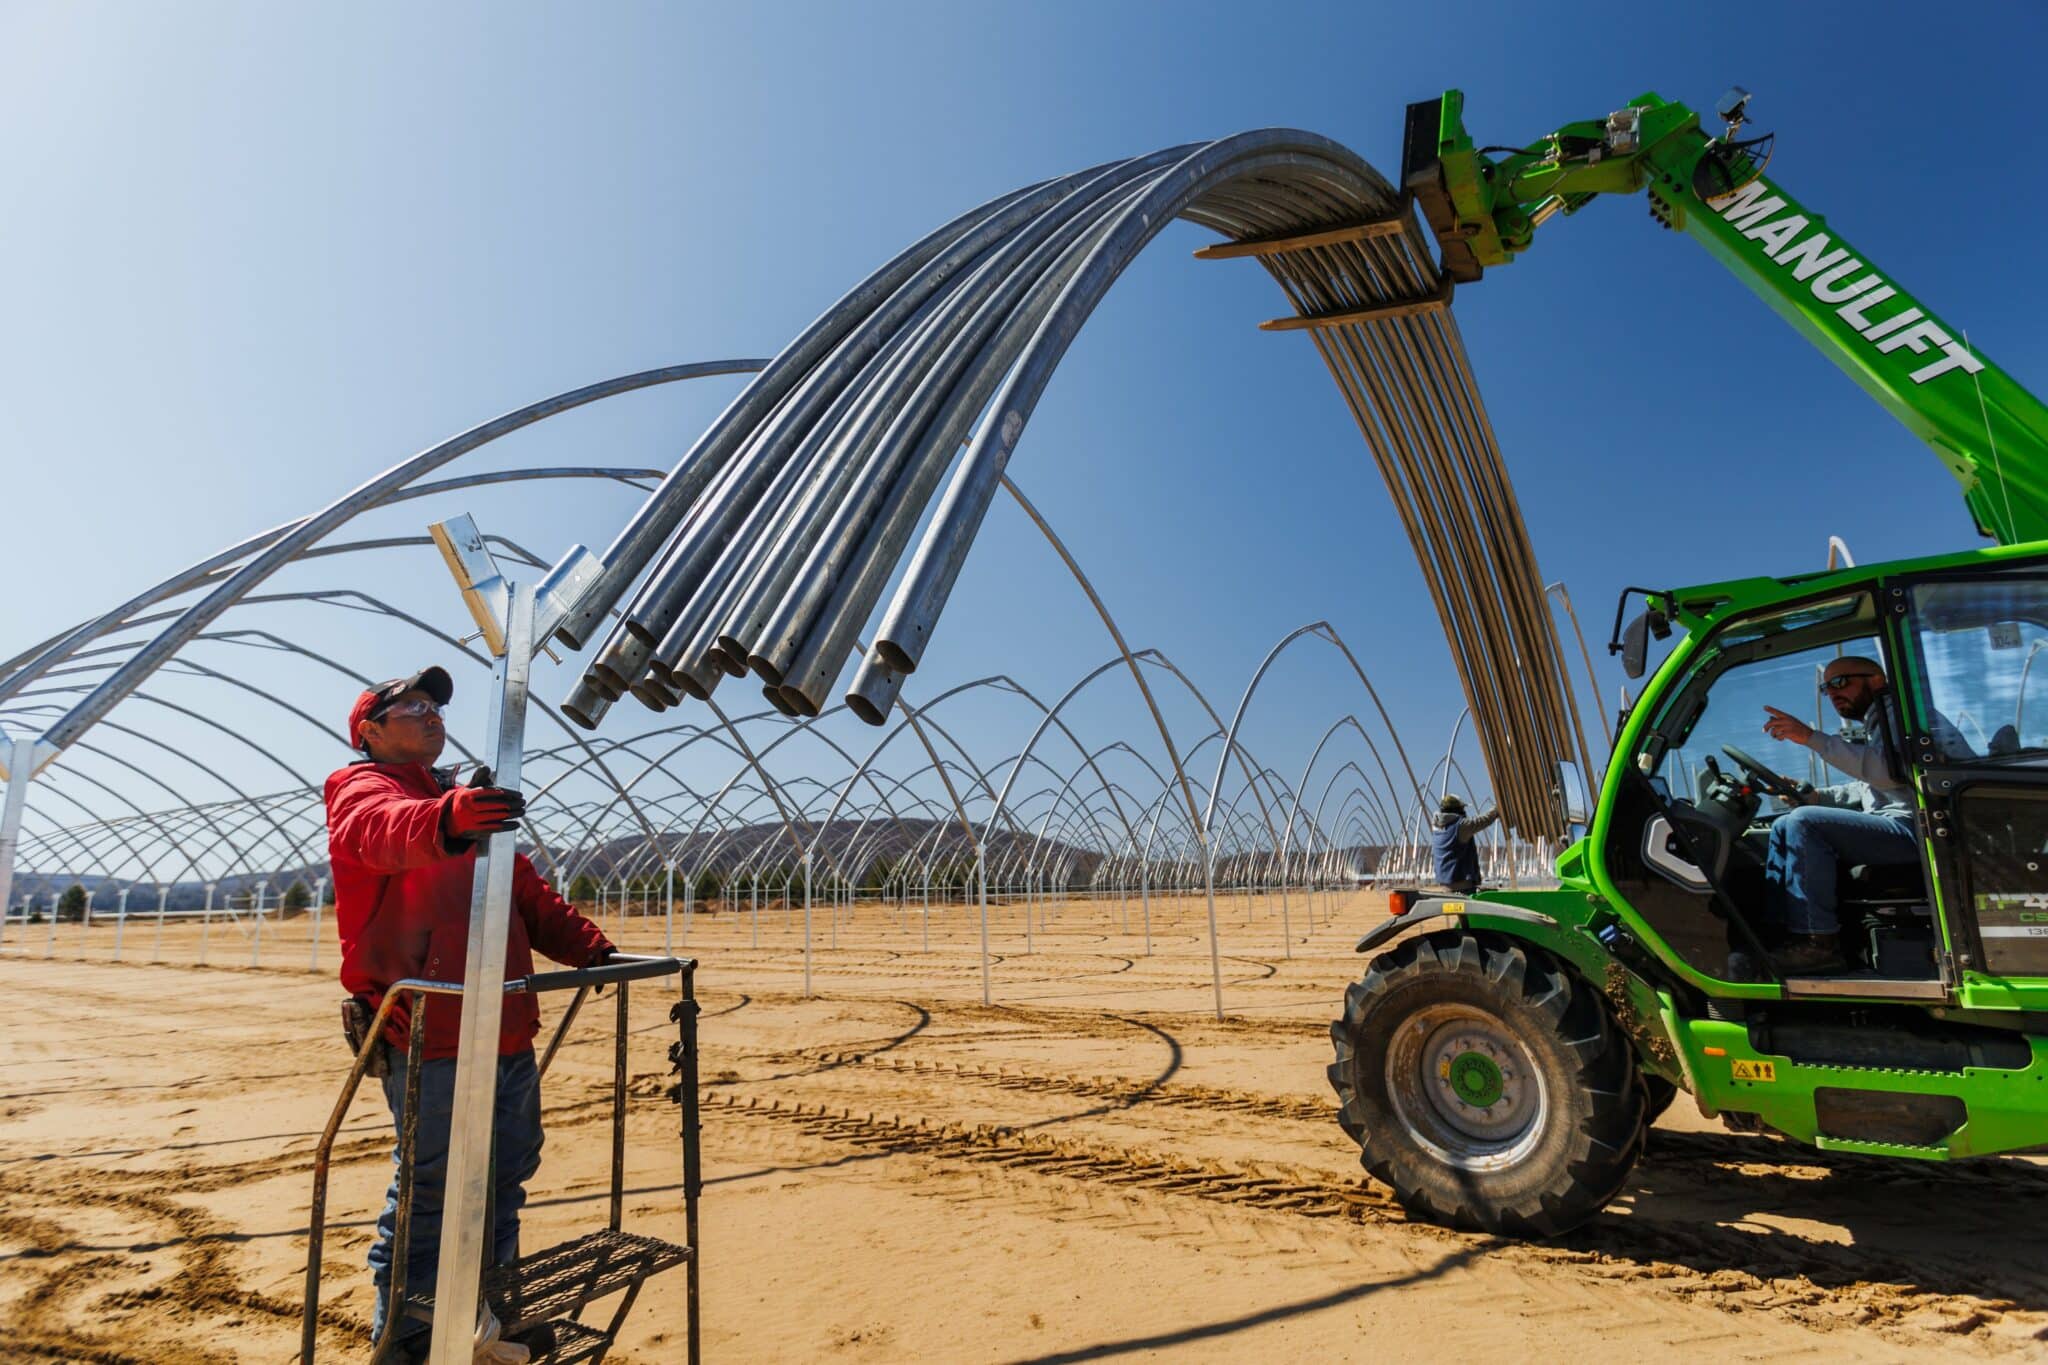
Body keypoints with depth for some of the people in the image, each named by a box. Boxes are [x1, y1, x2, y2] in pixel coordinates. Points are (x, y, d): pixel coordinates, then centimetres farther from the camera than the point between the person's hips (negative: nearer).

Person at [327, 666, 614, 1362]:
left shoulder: (466, 802, 25)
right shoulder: (362, 788, 0)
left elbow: (527, 891, 22)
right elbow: (385, 831, -26)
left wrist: (590, 946, 8)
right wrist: (444, 822, -49)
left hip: (507, 1027, 8)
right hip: (429, 1031, -8)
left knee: (505, 1179, 16)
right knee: (427, 1190, -2)